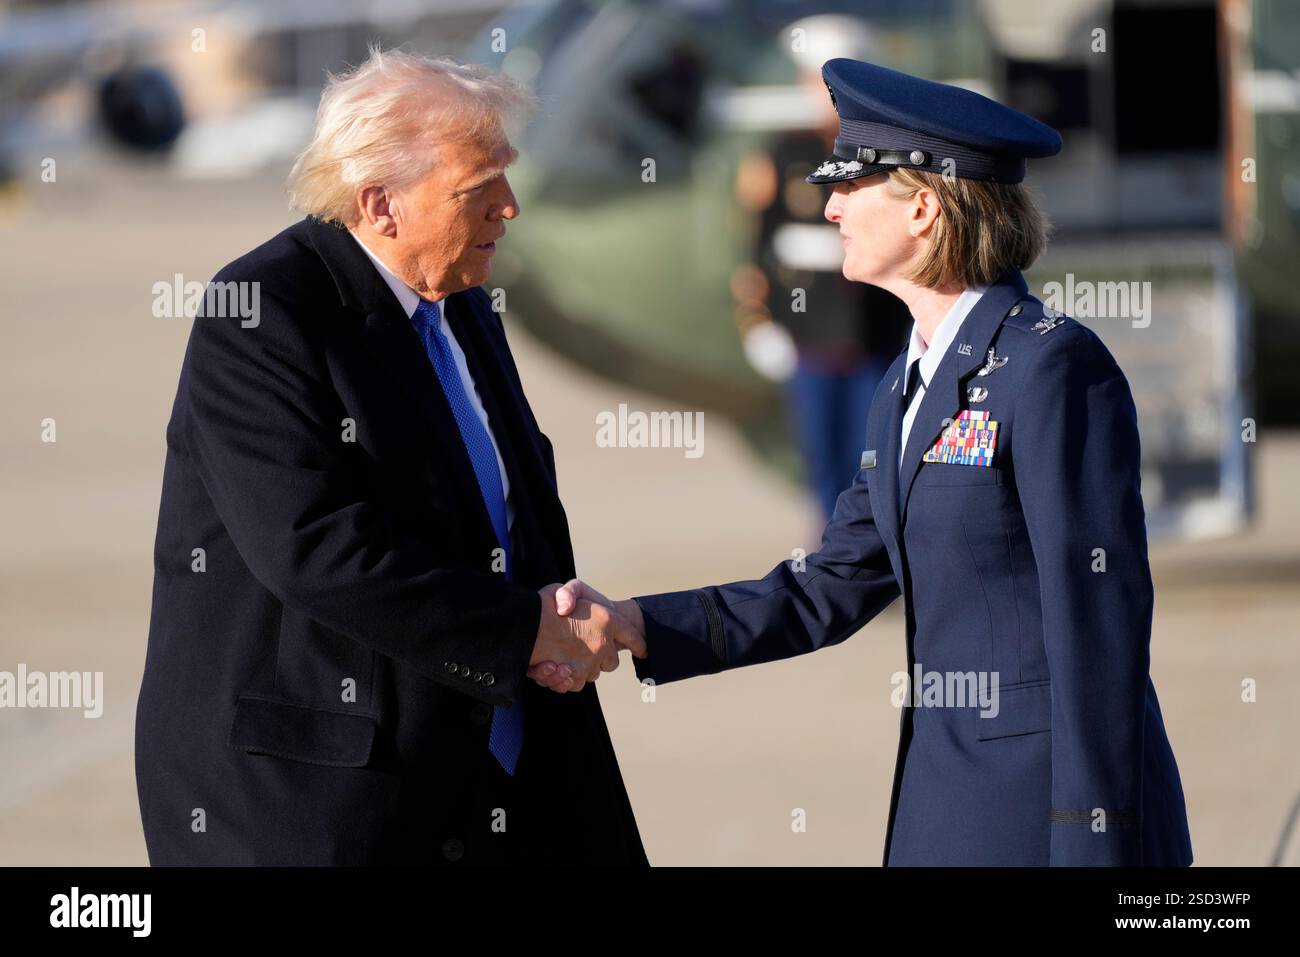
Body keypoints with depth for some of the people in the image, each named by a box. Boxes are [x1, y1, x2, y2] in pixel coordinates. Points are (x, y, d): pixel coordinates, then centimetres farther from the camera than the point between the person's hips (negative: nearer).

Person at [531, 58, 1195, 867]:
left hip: (1055, 804, -9)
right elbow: (828, 595, 14)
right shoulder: (910, 386, 14)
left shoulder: (1054, 368, -14)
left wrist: (1094, 843, -18)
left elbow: (1100, 618, -16)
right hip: (944, 795, 9)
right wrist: (626, 626, 3)